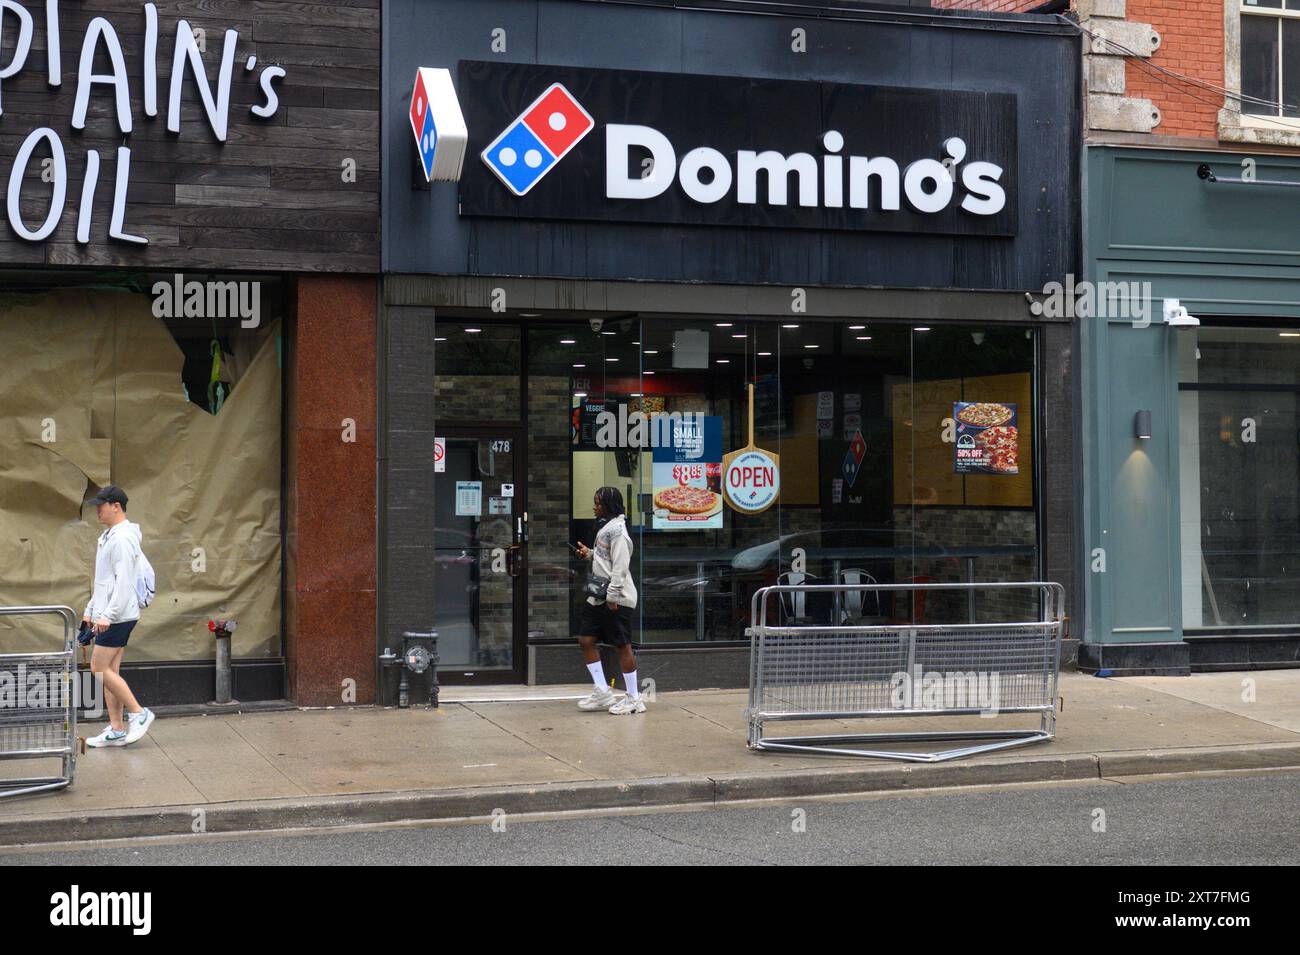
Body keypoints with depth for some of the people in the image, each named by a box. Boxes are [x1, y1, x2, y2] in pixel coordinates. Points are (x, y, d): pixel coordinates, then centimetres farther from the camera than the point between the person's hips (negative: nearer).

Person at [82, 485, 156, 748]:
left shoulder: (123, 539, -16)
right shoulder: (108, 536, 17)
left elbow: (123, 581, -22)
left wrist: (107, 615, -25)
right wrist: (90, 610, 23)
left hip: (118, 616, -10)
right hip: (107, 615, 10)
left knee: (99, 667, -9)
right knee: (108, 670, 9)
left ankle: (138, 713, -2)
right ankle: (116, 730, 11)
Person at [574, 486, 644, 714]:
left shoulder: (616, 529, -14)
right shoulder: (606, 528, 16)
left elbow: (620, 565, -20)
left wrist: (612, 596, -22)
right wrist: (589, 554, 8)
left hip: (617, 599, -10)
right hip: (599, 597, 10)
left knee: (623, 645, -2)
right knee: (586, 640, 8)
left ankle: (633, 698, 6)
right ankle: (603, 692, 14)